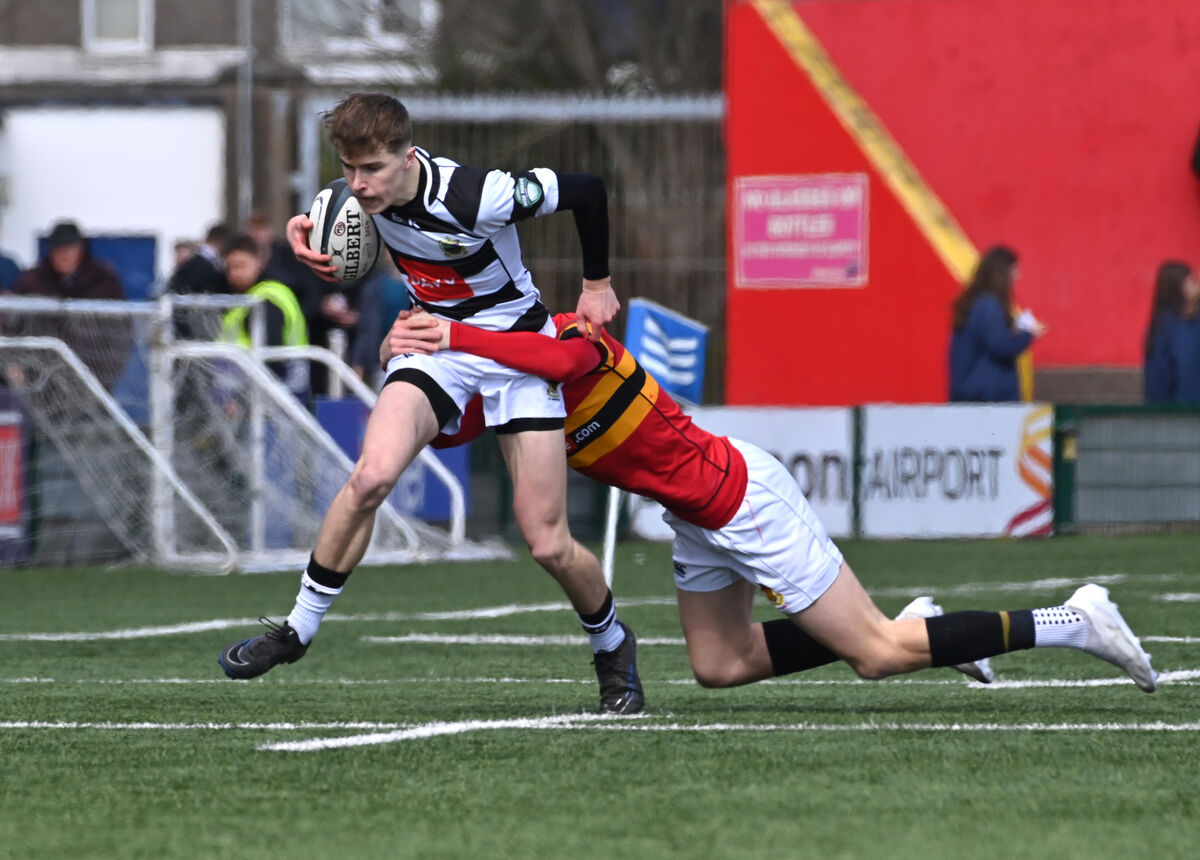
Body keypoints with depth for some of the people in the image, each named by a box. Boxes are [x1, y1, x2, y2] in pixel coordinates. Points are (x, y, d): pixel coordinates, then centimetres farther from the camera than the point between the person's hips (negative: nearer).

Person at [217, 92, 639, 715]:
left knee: (548, 545, -6)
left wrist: (597, 285, -5)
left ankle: (611, 647, 25)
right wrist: (310, 226, -6)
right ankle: (299, 628, -10)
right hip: (435, 341, 4)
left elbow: (586, 191, -19)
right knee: (372, 474, -25)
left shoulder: (475, 197, -32)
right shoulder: (370, 189, -13)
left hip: (517, 349, -4)